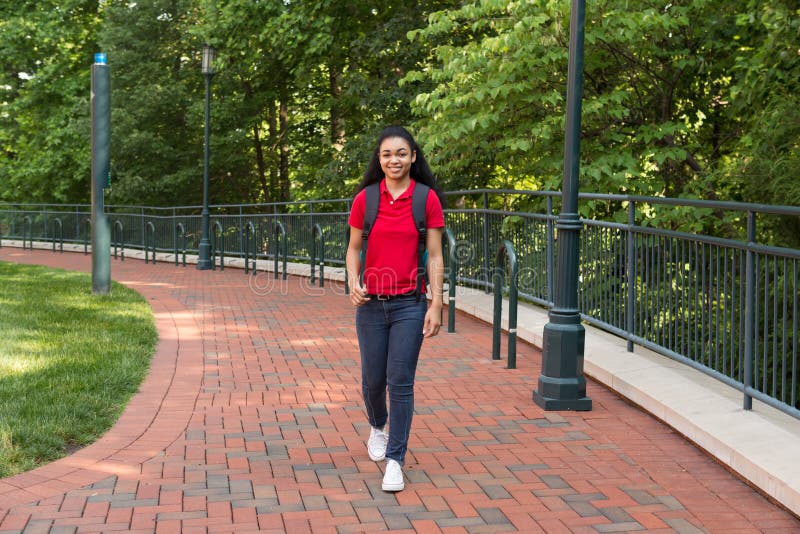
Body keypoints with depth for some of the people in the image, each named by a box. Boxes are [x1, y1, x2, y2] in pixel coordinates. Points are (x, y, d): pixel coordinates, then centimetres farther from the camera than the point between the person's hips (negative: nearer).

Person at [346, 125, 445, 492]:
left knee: (401, 382, -4)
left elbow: (435, 256, -2)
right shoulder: (365, 198, 1)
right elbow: (354, 248, 9)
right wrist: (354, 283, -9)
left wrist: (436, 304, -7)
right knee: (373, 379, 11)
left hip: (410, 304, -2)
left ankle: (395, 460, 5)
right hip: (371, 303, 2)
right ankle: (377, 427, 43)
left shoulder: (427, 199, -3)